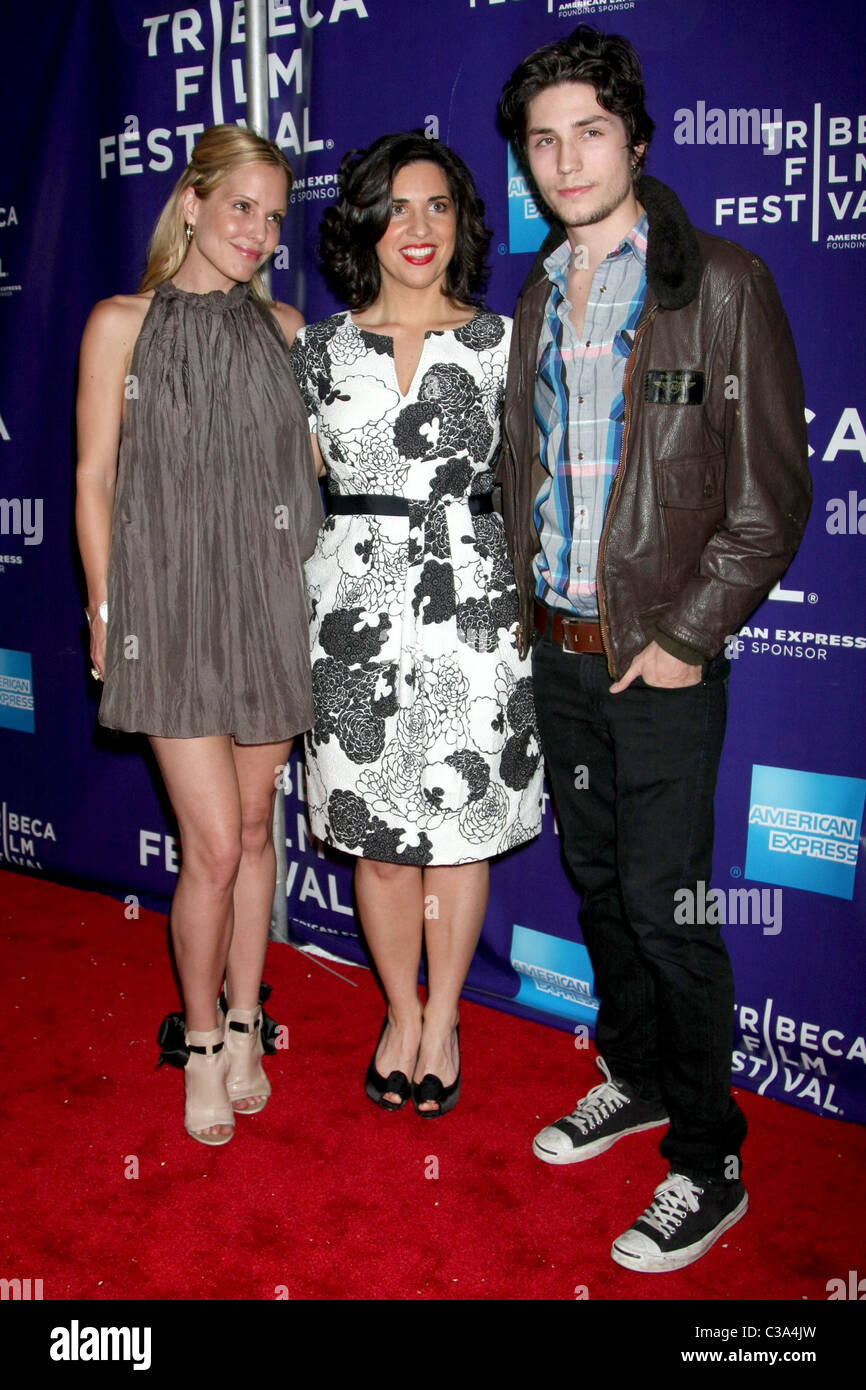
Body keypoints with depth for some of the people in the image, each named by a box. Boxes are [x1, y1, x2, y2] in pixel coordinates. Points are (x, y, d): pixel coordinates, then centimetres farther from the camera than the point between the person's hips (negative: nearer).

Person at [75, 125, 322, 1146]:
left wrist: (317, 595, 7)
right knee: (214, 847, -6)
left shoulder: (283, 328, 10)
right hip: (170, 604, -3)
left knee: (254, 827, 11)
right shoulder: (122, 323, 2)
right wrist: (104, 607, -2)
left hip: (270, 602, 3)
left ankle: (243, 1028, 28)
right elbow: (95, 478, 2)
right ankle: (203, 1042, 18)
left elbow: (309, 466, 13)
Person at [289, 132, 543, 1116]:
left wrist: (531, 594, 0)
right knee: (378, 830, 7)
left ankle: (443, 1019, 26)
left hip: (472, 601, -1)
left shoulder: (500, 342, 5)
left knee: (458, 824, 6)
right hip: (355, 602, 1)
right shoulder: (321, 349, 7)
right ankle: (402, 1015, 28)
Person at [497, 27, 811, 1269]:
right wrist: (530, 597, 8)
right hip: (558, 647, 6)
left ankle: (708, 1161, 16)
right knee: (598, 884, 16)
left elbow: (771, 494, -9)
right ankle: (636, 1078, 37)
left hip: (661, 656, -6)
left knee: (665, 908, -2)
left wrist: (684, 636, -14)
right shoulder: (536, 300, 11)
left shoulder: (722, 285, -7)